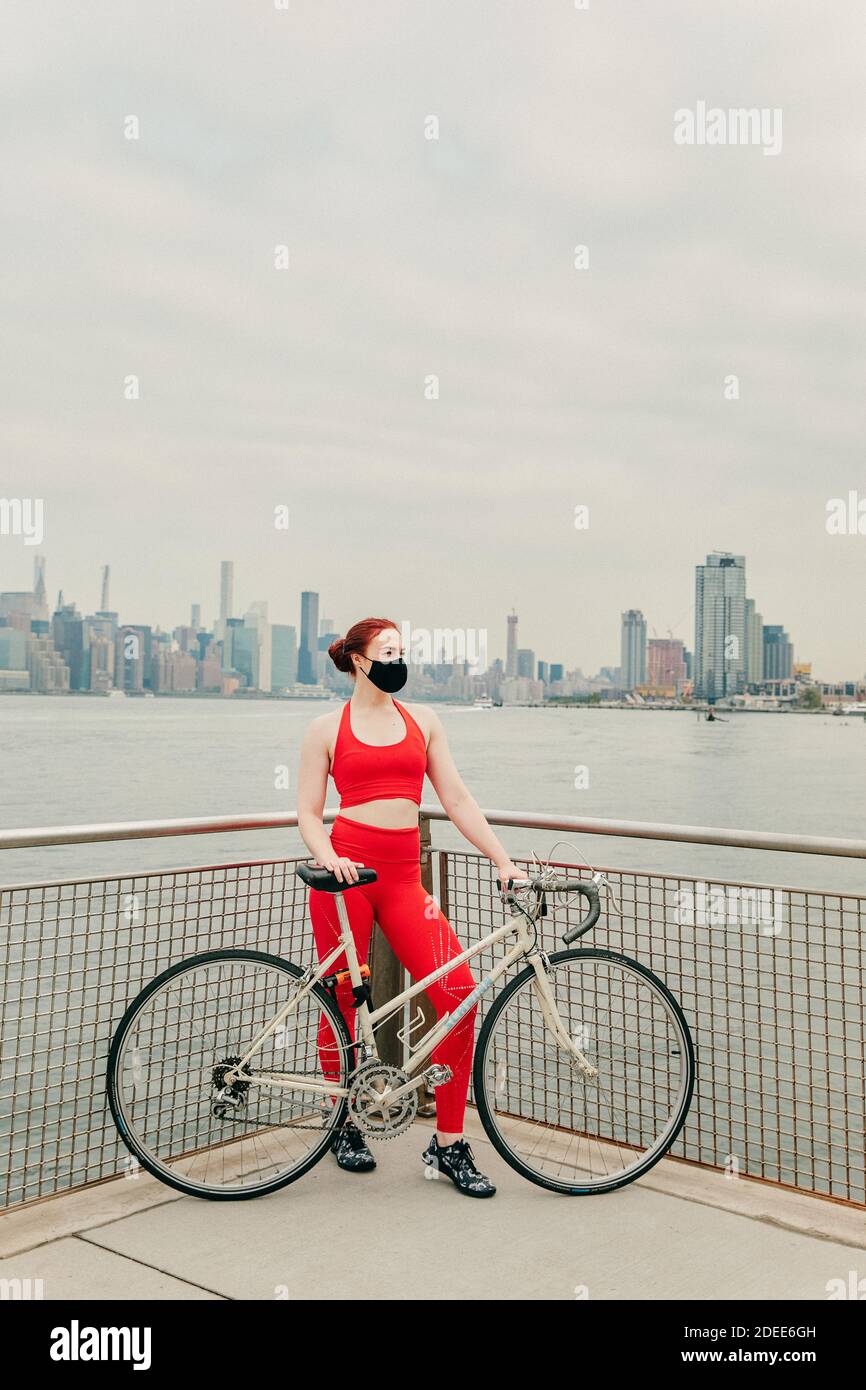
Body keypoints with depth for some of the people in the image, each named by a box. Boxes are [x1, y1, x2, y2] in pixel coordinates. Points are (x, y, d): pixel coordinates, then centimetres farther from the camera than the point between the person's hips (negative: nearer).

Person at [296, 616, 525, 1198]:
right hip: (347, 872, -2)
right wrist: (329, 859, -16)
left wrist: (503, 862, 3)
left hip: (403, 877, 2)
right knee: (343, 1003, 5)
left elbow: (457, 799, 11)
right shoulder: (328, 728, 6)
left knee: (458, 994, -11)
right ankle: (343, 1124, 30)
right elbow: (309, 811, 3)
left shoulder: (422, 720, 14)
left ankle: (449, 1143, 3)